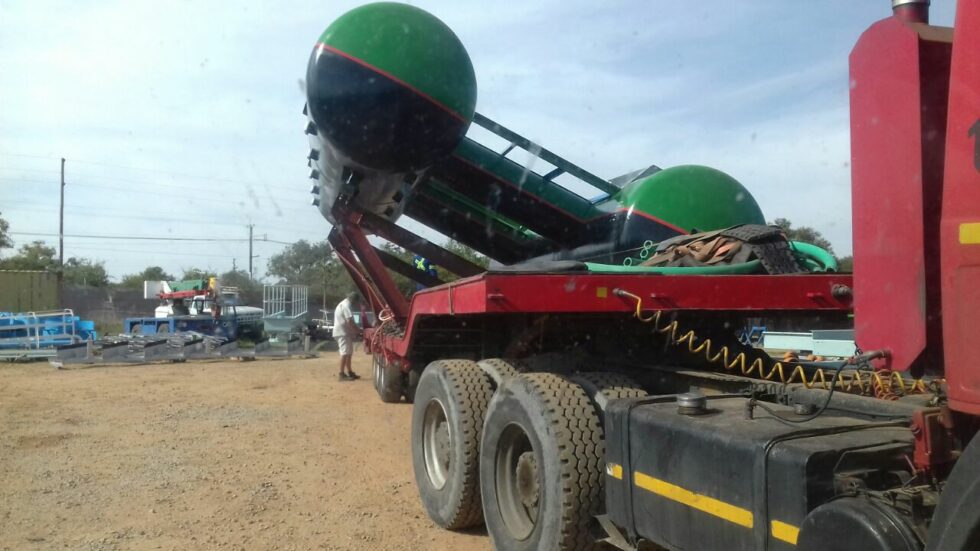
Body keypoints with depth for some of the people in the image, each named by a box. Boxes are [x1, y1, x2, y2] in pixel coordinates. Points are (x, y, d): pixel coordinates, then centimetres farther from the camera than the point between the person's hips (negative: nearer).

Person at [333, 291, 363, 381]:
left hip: (343, 332, 11)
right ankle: (342, 374, -12)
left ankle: (349, 372, 21)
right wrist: (358, 330, -11)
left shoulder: (344, 304, 19)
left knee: (348, 353, 14)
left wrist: (356, 329, 18)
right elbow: (350, 321, -22)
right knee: (345, 353, -12)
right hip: (343, 333, -11)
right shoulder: (346, 305, -16)